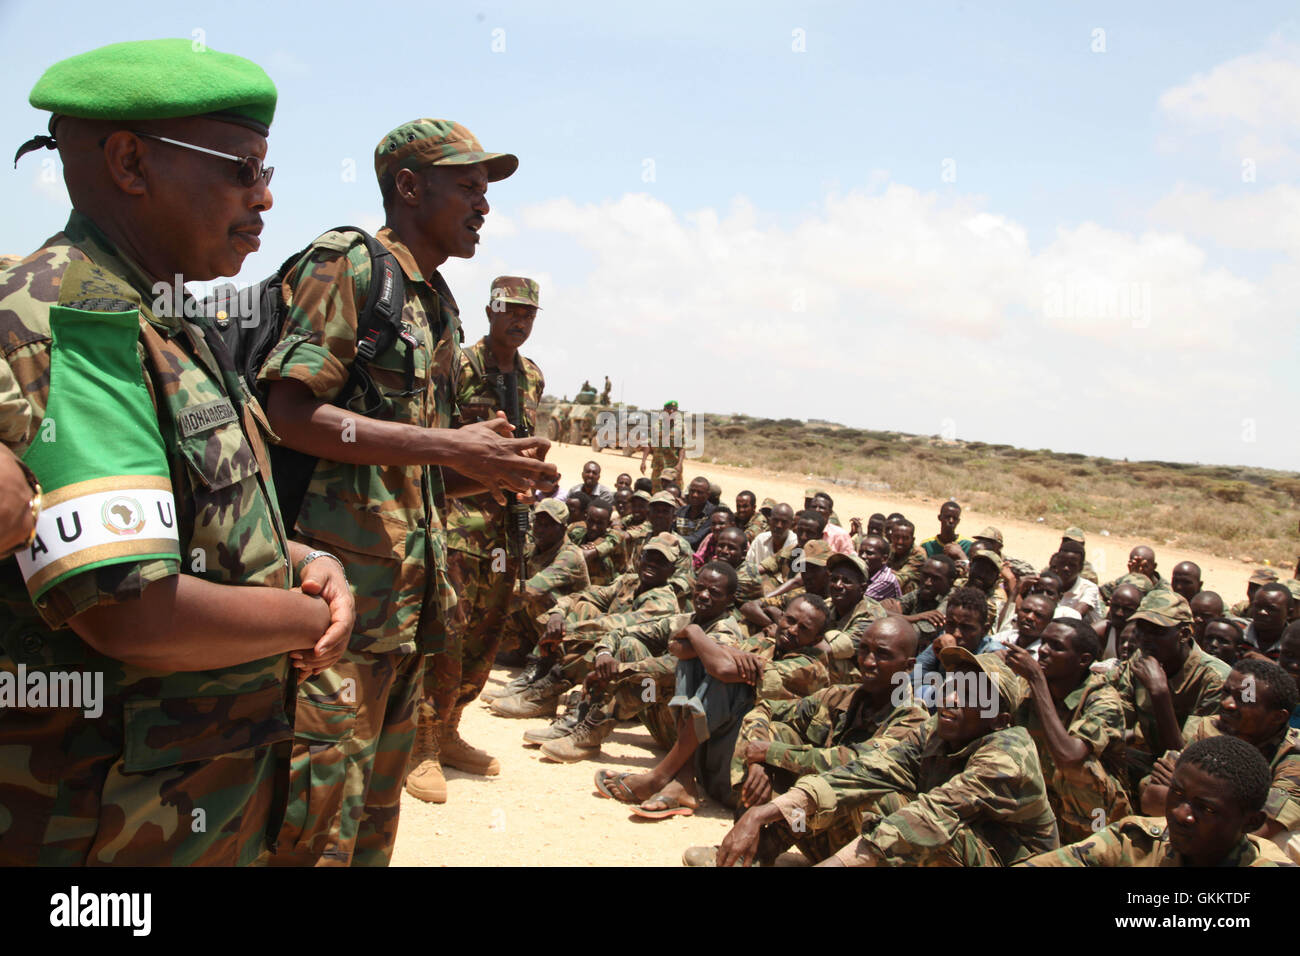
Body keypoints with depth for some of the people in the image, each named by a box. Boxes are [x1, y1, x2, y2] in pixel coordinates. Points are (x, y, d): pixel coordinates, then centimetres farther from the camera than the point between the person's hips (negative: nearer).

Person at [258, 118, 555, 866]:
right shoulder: (347, 263, -6)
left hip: (411, 599, 9)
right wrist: (454, 447, -20)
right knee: (318, 826, -5)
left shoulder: (441, 308, 20)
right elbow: (292, 414, -19)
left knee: (376, 816, 17)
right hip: (343, 590, -9)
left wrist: (499, 471, 3)